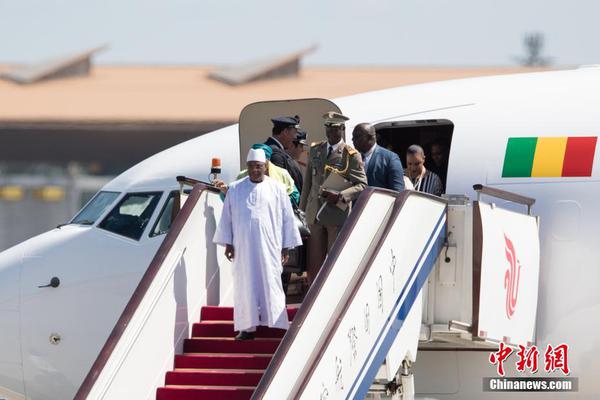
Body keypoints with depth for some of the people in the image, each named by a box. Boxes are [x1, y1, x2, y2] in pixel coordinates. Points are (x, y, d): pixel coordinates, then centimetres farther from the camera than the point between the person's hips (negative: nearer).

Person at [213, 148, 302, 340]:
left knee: (270, 283, -3)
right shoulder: (235, 189, 7)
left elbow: (287, 218, 5)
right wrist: (228, 243, 3)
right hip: (243, 246, 1)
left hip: (269, 246, -1)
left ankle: (276, 324, -2)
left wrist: (285, 247, 2)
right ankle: (248, 327, 1)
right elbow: (227, 217, 10)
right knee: (246, 285, 0)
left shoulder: (277, 189, 3)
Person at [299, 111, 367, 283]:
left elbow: (361, 185, -7)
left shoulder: (350, 155, -3)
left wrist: (340, 196, -22)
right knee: (313, 264, 4)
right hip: (315, 215, 5)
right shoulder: (315, 150, 13)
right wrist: (302, 210, 15)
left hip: (337, 214, -5)